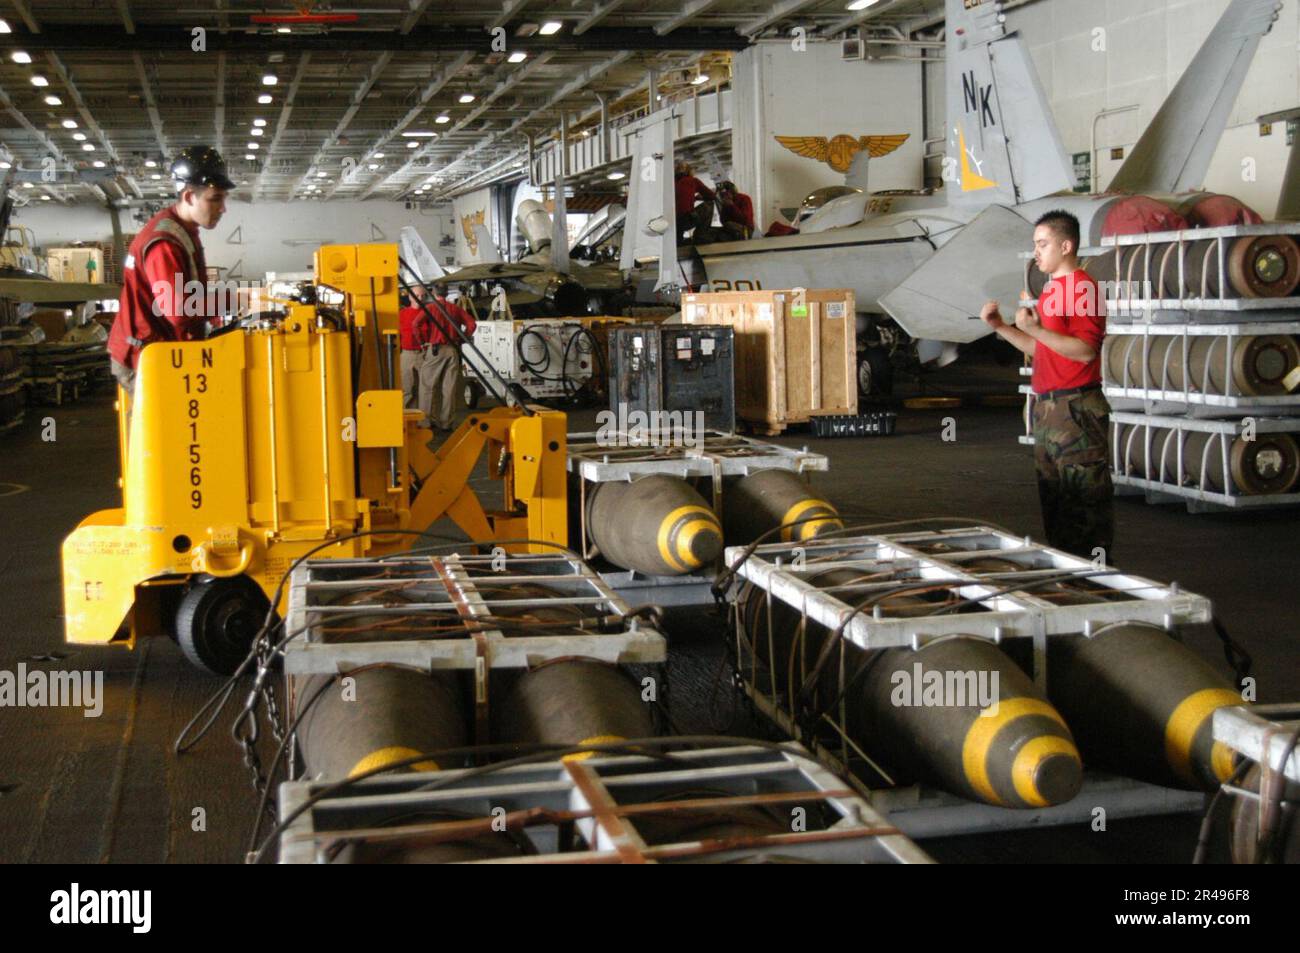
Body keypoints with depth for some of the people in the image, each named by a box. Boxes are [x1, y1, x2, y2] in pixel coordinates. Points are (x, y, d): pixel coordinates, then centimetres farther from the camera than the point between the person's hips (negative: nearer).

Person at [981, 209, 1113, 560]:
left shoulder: (1082, 288, -12)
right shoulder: (1051, 291, 18)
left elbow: (1085, 350, -21)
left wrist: (1036, 329, -27)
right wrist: (1001, 327, 13)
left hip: (1076, 409, -10)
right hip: (1048, 409, 10)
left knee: (1085, 501, -4)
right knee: (1054, 501, 15)